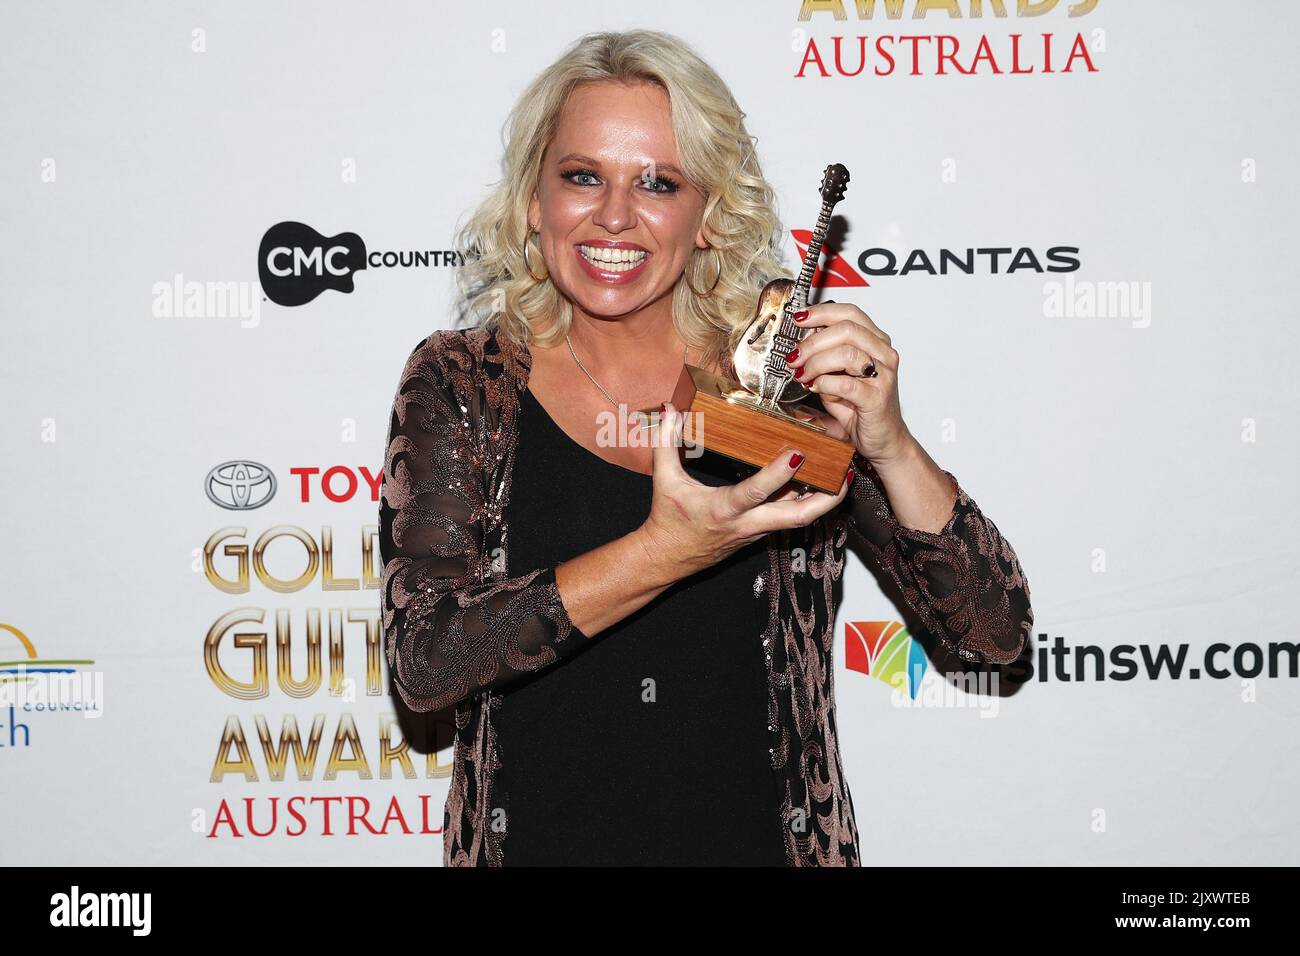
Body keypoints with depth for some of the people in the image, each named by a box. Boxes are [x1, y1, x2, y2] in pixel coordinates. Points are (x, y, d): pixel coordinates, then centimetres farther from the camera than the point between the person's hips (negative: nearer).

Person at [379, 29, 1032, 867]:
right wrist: (663, 554, -28)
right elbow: (423, 660, -17)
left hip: (764, 841, 1)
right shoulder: (460, 384, -5)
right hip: (539, 841, 0)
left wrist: (890, 448, -23)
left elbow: (997, 634, -7)